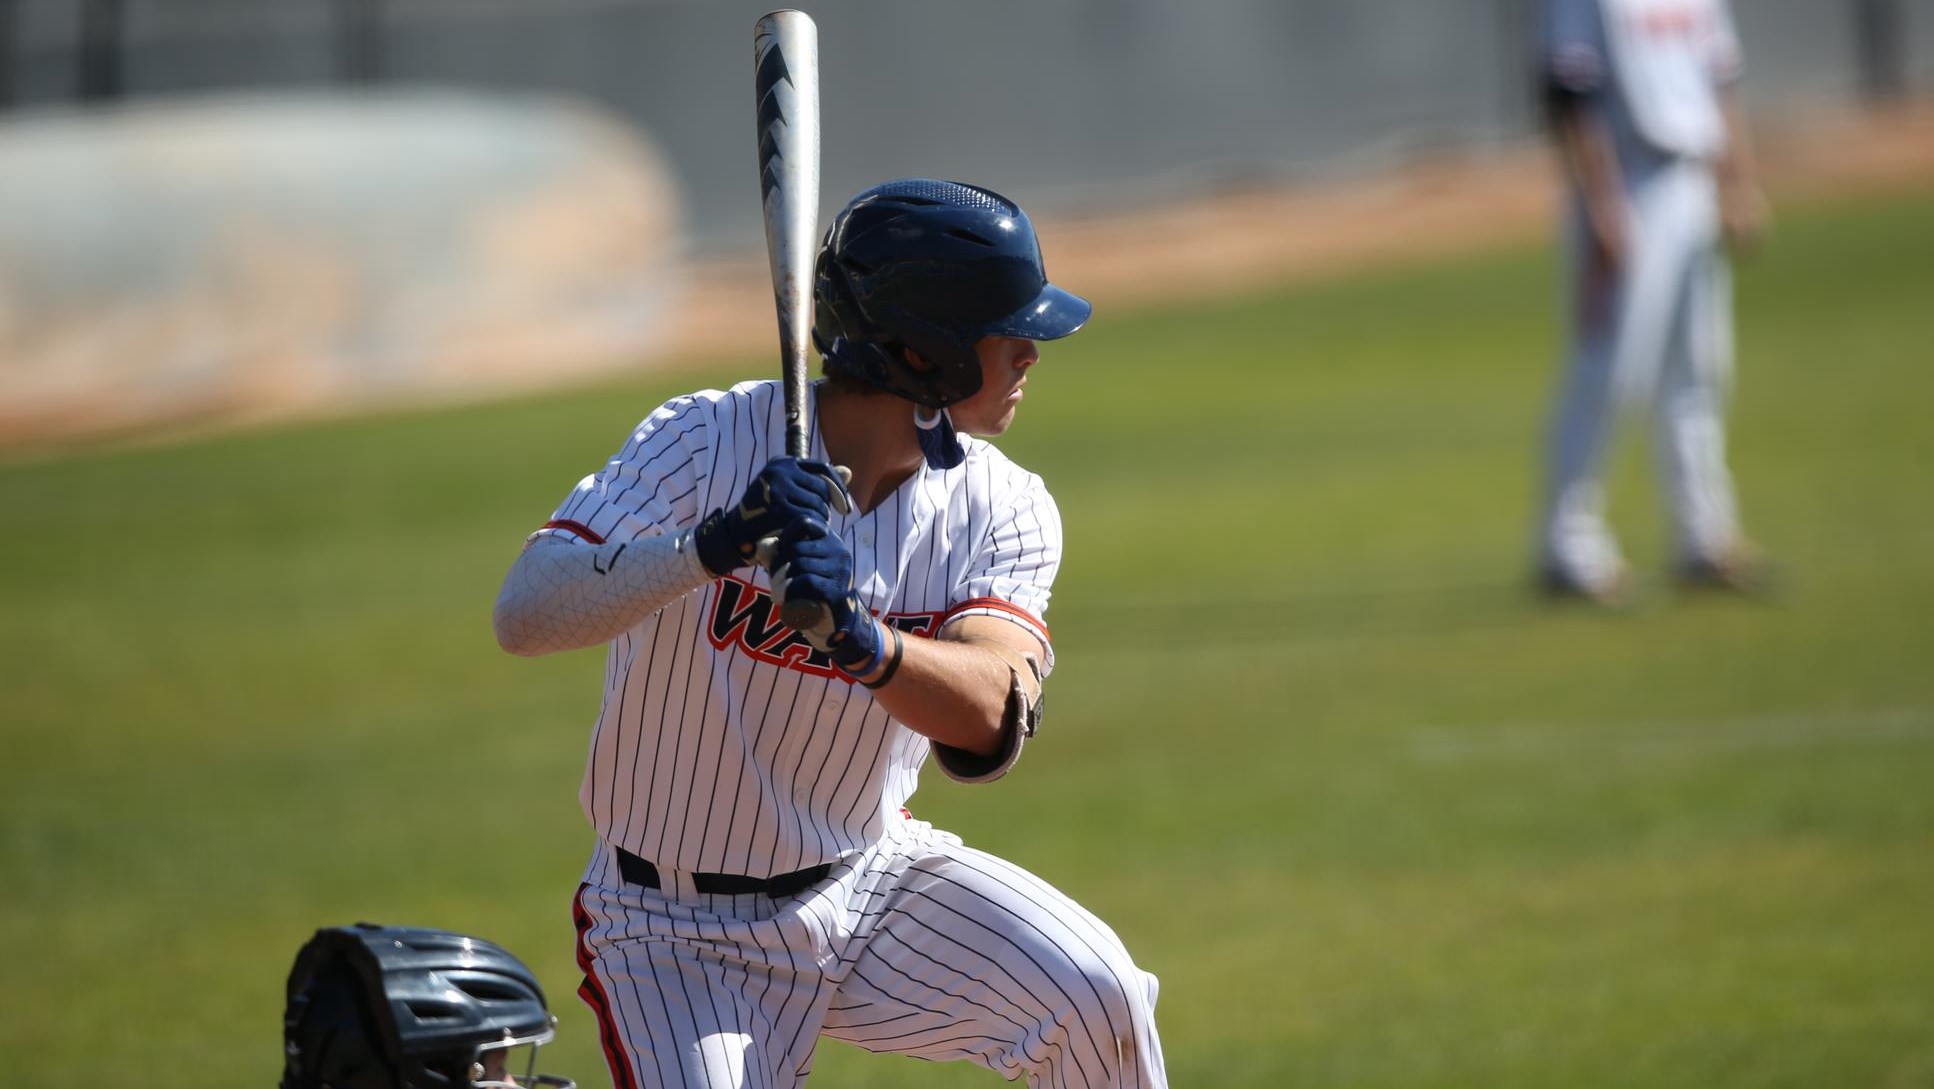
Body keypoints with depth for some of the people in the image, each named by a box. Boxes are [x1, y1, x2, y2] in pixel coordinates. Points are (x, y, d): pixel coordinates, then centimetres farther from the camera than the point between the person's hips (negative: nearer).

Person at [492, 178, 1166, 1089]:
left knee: (1095, 995, -20)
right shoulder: (704, 443, -17)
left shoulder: (1002, 508, -6)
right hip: (680, 937, -3)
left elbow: (988, 723, -24)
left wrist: (861, 637, -44)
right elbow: (524, 615, -29)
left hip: (872, 881, 3)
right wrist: (715, 547, -44)